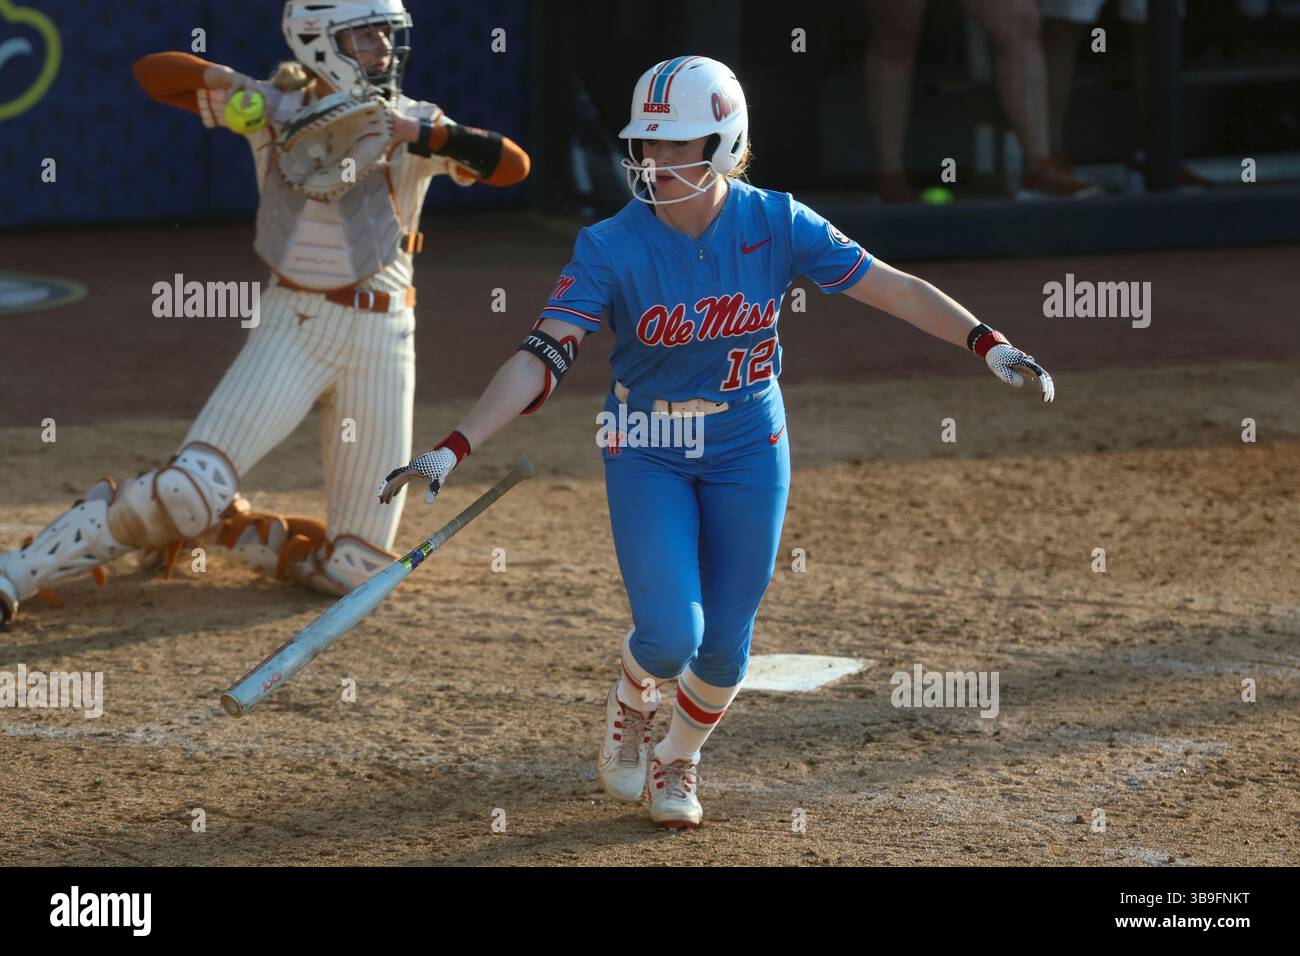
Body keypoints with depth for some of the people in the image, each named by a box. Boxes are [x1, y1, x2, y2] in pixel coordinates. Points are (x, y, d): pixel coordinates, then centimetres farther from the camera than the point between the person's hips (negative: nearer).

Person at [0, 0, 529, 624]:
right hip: (291, 329, -2)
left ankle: (213, 524, 24)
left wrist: (423, 137, -27)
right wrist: (226, 81, -20)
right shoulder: (275, 109, 0)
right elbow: (153, 73, -2)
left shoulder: (410, 124, 0)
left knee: (355, 567, 0)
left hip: (381, 338, 2)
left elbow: (514, 164, -13)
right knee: (193, 487, -20)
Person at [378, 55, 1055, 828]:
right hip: (648, 457, -2)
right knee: (671, 636, -16)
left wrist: (987, 343, -20)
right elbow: (541, 359, -23)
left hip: (749, 452, 2)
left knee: (725, 648, 4)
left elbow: (893, 288, -10)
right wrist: (453, 451, -33)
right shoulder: (611, 249, -17)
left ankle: (679, 759, 36)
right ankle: (634, 702, 22)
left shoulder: (777, 225, -13)